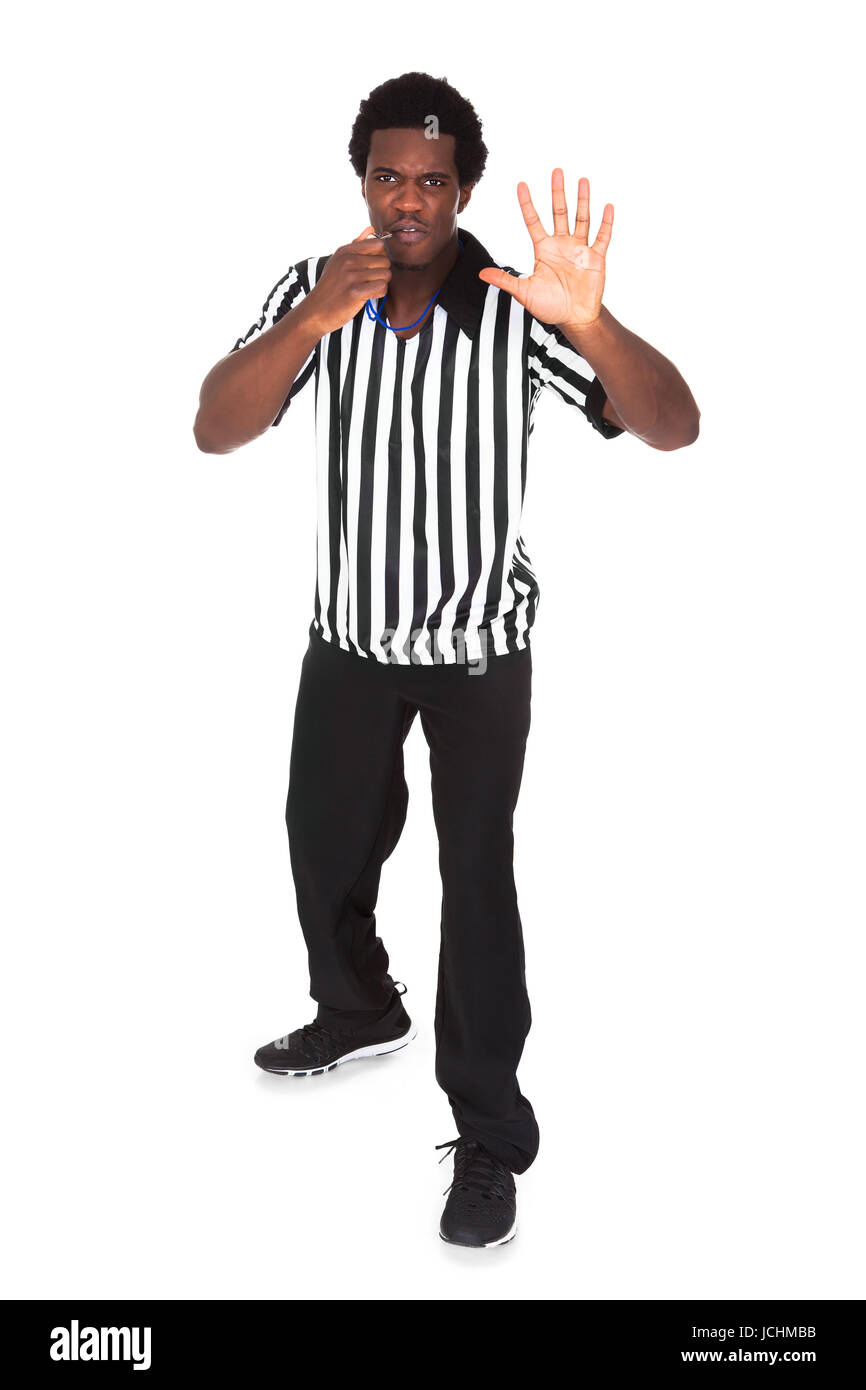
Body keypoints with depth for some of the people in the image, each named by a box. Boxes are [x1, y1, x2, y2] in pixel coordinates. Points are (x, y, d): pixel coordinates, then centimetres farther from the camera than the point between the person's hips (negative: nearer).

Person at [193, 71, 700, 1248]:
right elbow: (215, 431, -20)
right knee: (324, 845, 19)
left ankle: (492, 1134, 12)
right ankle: (361, 1010, 48)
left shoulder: (515, 311, -17)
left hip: (480, 644, -4)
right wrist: (309, 323, -36)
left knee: (476, 876, -4)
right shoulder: (314, 293, -8)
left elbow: (673, 430, -24)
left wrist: (590, 323, -44)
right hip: (350, 634, 4)